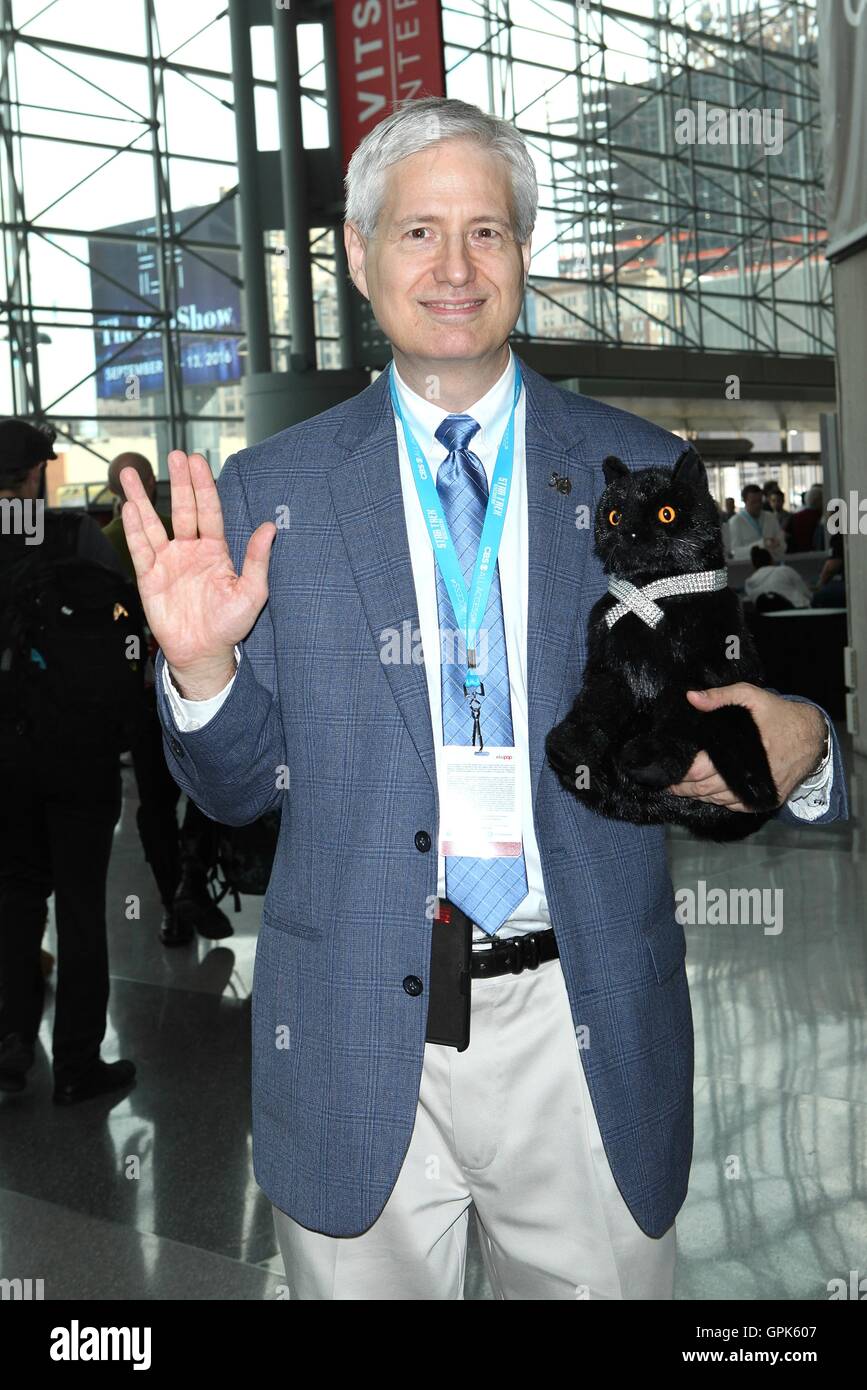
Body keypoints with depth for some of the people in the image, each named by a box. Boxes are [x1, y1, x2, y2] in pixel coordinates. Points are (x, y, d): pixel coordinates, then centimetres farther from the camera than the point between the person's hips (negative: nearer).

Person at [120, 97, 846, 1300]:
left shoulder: (644, 474, 1)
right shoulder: (267, 494, 0)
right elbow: (241, 785, 2)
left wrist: (793, 746, -17)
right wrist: (203, 665, -18)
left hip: (589, 1039, 1)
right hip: (356, 1043, 0)